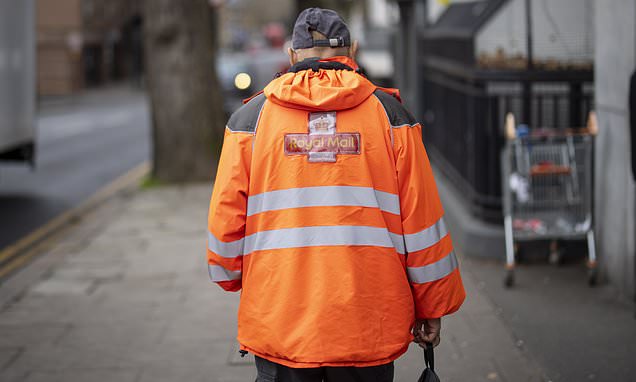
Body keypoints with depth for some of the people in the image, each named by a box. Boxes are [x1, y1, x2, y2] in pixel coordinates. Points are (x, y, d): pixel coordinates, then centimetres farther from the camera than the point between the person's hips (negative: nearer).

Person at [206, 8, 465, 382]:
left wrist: (232, 276, 22)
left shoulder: (251, 116, 4)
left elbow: (225, 217, 2)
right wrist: (432, 307, 9)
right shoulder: (388, 112, 3)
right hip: (369, 331, 0)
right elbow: (422, 218, -1)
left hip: (278, 326, 0)